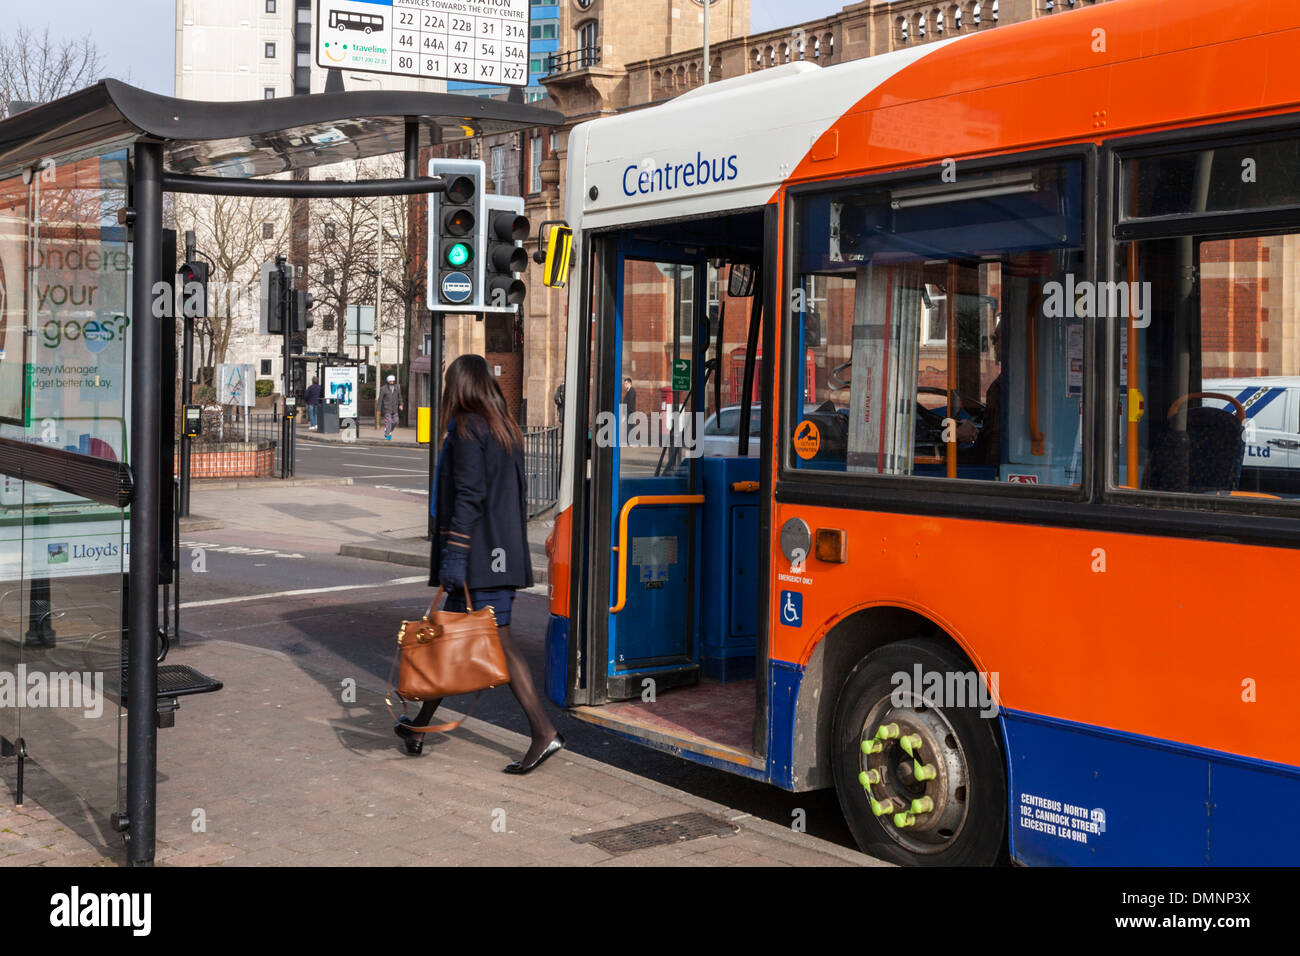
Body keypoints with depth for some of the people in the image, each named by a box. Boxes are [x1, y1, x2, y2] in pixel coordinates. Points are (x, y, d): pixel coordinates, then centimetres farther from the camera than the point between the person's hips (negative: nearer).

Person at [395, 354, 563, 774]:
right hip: (503, 553, 9)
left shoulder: (466, 429, -9)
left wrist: (454, 557, -18)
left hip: (477, 555, -9)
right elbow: (519, 496, 16)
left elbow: (468, 497, -17)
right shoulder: (507, 431, 15)